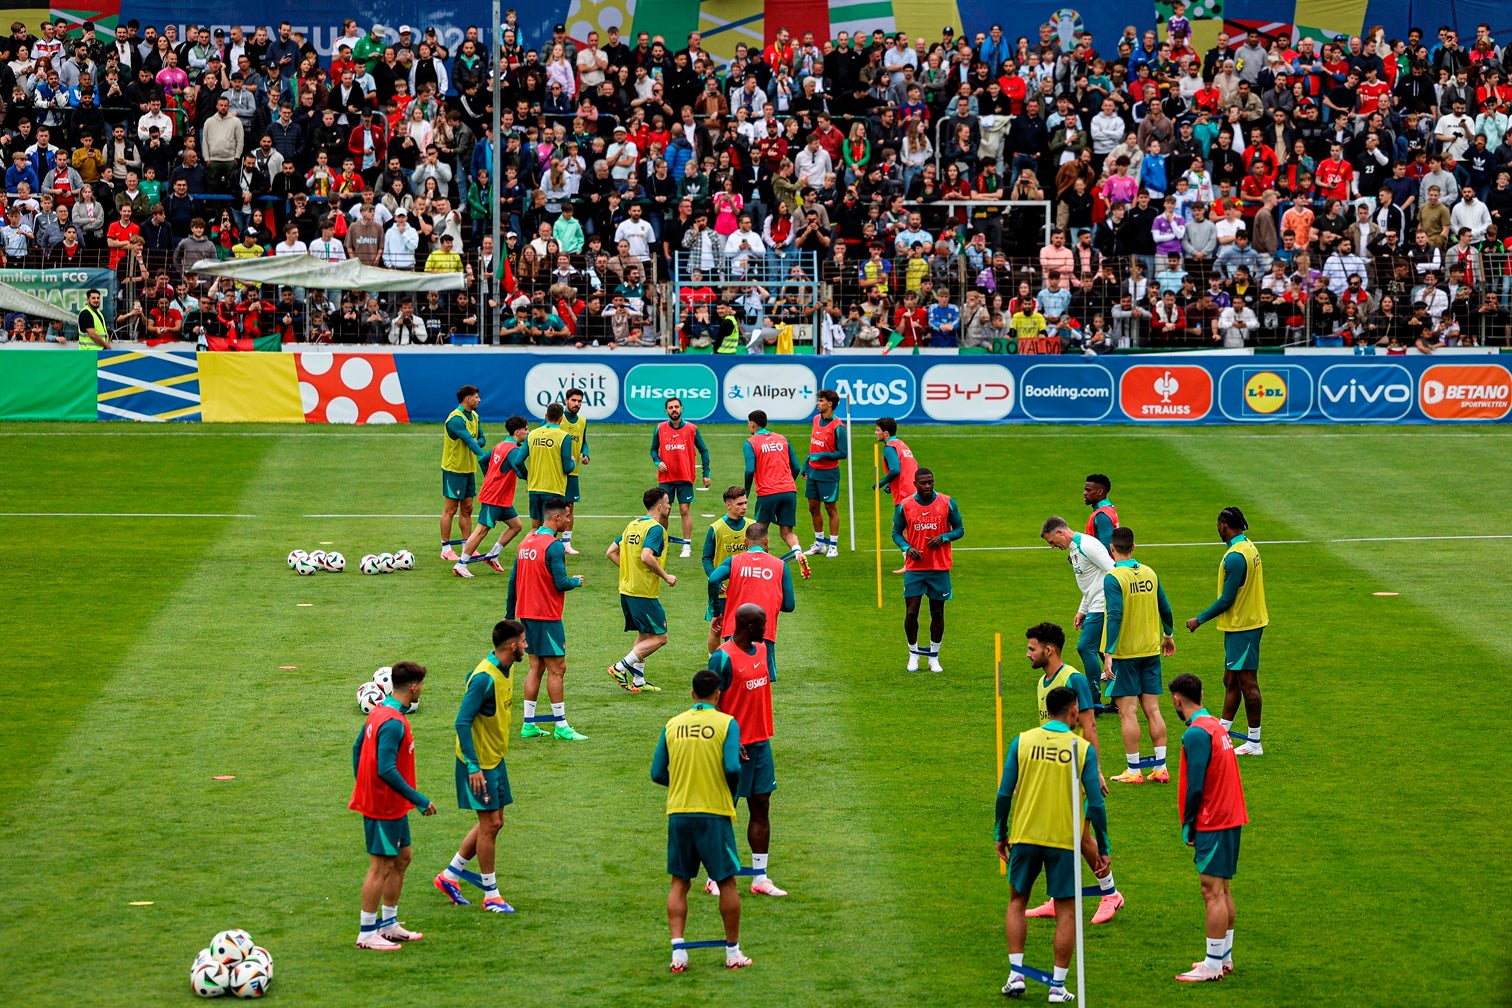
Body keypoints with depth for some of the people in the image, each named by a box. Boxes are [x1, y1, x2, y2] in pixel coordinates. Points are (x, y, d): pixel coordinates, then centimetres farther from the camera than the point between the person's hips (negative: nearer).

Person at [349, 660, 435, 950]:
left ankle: (388, 925, 27)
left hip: (393, 806, 10)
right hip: (384, 807, -10)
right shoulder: (394, 723, -24)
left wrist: (362, 785, 23)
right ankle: (366, 934, 5)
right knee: (381, 867, -2)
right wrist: (419, 800, -24)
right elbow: (386, 769, -29)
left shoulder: (378, 712, 7)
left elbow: (357, 748, 16)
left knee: (402, 857, 18)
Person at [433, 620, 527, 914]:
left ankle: (450, 875, 24)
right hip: (480, 762, -9)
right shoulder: (485, 678, -25)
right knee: (490, 824, -2)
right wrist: (473, 766, -24)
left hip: (495, 758, 9)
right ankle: (491, 895, 9)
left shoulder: (505, 669, 3)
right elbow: (462, 722, -24)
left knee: (493, 823, 13)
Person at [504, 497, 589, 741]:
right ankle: (561, 727, -2)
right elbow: (560, 583, -18)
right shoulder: (554, 546, -15)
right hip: (546, 616, -8)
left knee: (536, 666, 13)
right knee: (557, 668, -3)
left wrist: (510, 614, 20)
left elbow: (513, 580, 14)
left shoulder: (526, 541, 11)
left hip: (525, 614, 8)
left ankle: (528, 723, 12)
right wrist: (577, 581, 3)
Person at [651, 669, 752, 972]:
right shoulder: (726, 723, -5)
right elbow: (732, 767, -16)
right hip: (714, 811, -3)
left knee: (679, 883, 9)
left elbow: (657, 773, 5)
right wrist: (732, 788, 5)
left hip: (678, 811, 3)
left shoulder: (672, 725, 5)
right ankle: (733, 952, 14)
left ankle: (678, 950, -2)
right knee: (726, 882, 8)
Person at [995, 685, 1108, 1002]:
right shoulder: (1083, 749, -5)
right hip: (1064, 841, -1)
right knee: (1066, 911, 7)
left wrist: (1001, 834, 11)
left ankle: (1016, 974, 12)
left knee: (1017, 902, 18)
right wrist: (1102, 849, 3)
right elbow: (1095, 804, -5)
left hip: (1024, 836, 2)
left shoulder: (1022, 742, -2)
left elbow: (1004, 793, -1)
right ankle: (1058, 986, 7)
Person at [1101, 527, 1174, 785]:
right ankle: (1160, 768, 10)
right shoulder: (1149, 573, 5)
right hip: (1150, 650, 6)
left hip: (1124, 654, -6)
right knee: (1153, 710, 9)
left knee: (1127, 712, -1)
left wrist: (1108, 653, -20)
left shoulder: (1113, 578, -13)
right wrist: (1168, 636, 31)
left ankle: (1133, 771, 1)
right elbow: (1165, 608, 14)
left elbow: (1115, 617, -20)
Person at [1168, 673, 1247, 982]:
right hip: (1231, 817, 9)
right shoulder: (1217, 726, 11)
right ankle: (1224, 957, 22)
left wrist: (1188, 826, -9)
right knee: (1222, 890, 16)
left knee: (1213, 892, -6)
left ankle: (1213, 965, -4)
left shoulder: (1196, 734, -16)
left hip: (1212, 822, -9)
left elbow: (1195, 786, -19)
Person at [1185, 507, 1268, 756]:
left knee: (1247, 682, -3)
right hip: (1249, 621, 10)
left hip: (1242, 627, -10)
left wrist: (1200, 619, -11)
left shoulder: (1235, 557, -22)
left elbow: (1227, 599, -21)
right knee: (1231, 681, 16)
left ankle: (1254, 743, 3)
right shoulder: (1249, 547, 8)